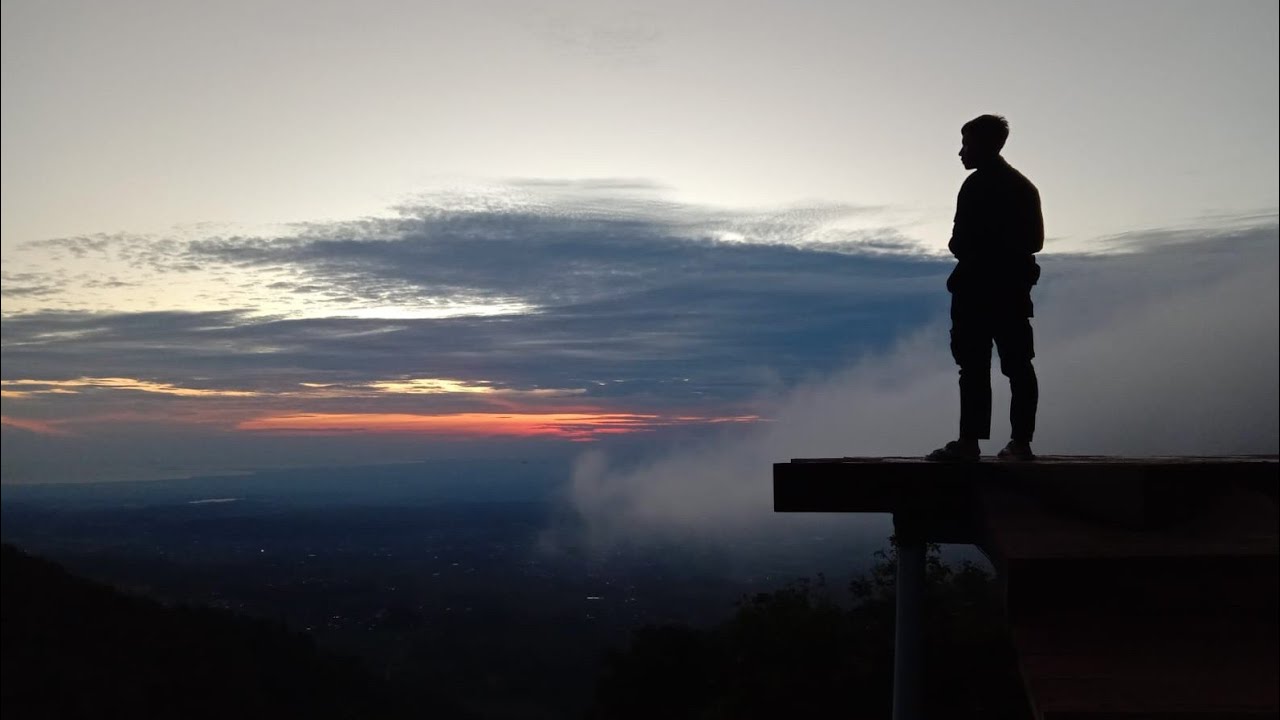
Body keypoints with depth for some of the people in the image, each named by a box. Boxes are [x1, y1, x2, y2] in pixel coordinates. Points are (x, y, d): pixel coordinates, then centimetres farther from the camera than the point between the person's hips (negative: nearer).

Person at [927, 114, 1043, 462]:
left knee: (974, 367, -7)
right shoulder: (1023, 185, 17)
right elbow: (1035, 240, 17)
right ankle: (1021, 442, 6)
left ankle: (969, 442, -8)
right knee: (1018, 365, 6)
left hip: (979, 286, -8)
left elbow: (961, 241, -14)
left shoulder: (977, 185, -10)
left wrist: (960, 250, 6)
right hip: (1015, 286, 8)